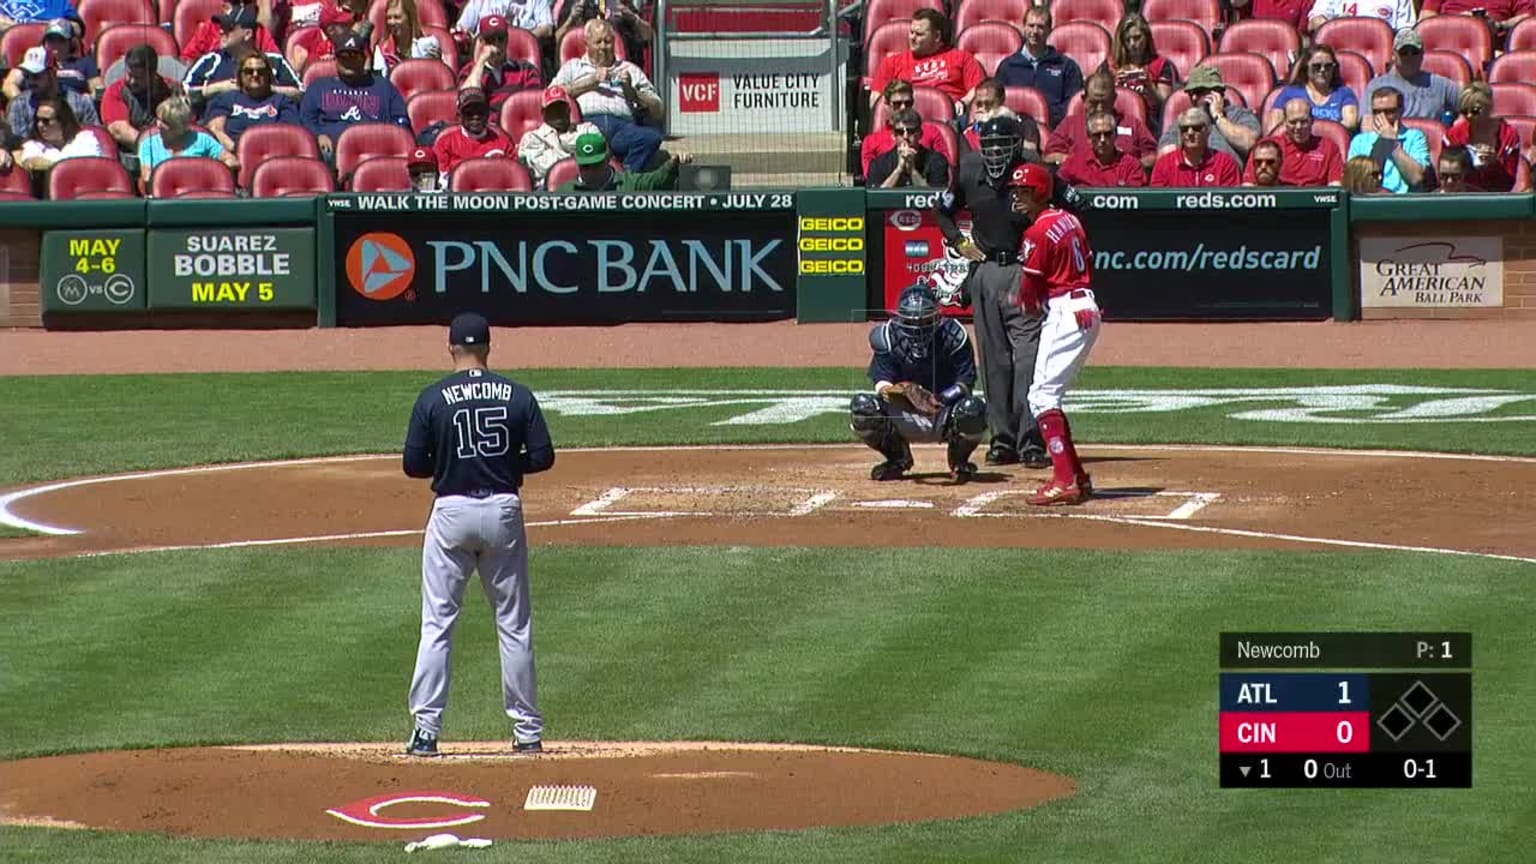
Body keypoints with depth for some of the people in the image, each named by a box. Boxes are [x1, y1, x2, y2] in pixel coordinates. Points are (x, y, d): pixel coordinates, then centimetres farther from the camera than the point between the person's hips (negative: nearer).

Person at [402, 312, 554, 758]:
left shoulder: (433, 398, -5)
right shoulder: (518, 395, -1)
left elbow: (413, 465, -5)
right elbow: (543, 456, -2)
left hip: (452, 513, -2)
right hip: (503, 511, 2)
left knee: (437, 624, 3)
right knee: (514, 624, 9)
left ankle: (426, 729, -2)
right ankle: (528, 730, 11)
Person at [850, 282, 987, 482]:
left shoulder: (953, 336, -14)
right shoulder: (889, 336, -9)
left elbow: (965, 383, -17)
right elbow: (881, 381, -14)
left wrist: (940, 399, -36)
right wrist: (888, 391, -40)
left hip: (944, 416, -2)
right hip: (904, 417, 2)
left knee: (972, 409, -35)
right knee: (861, 407, -25)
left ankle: (959, 460, 0)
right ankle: (897, 458, 4)